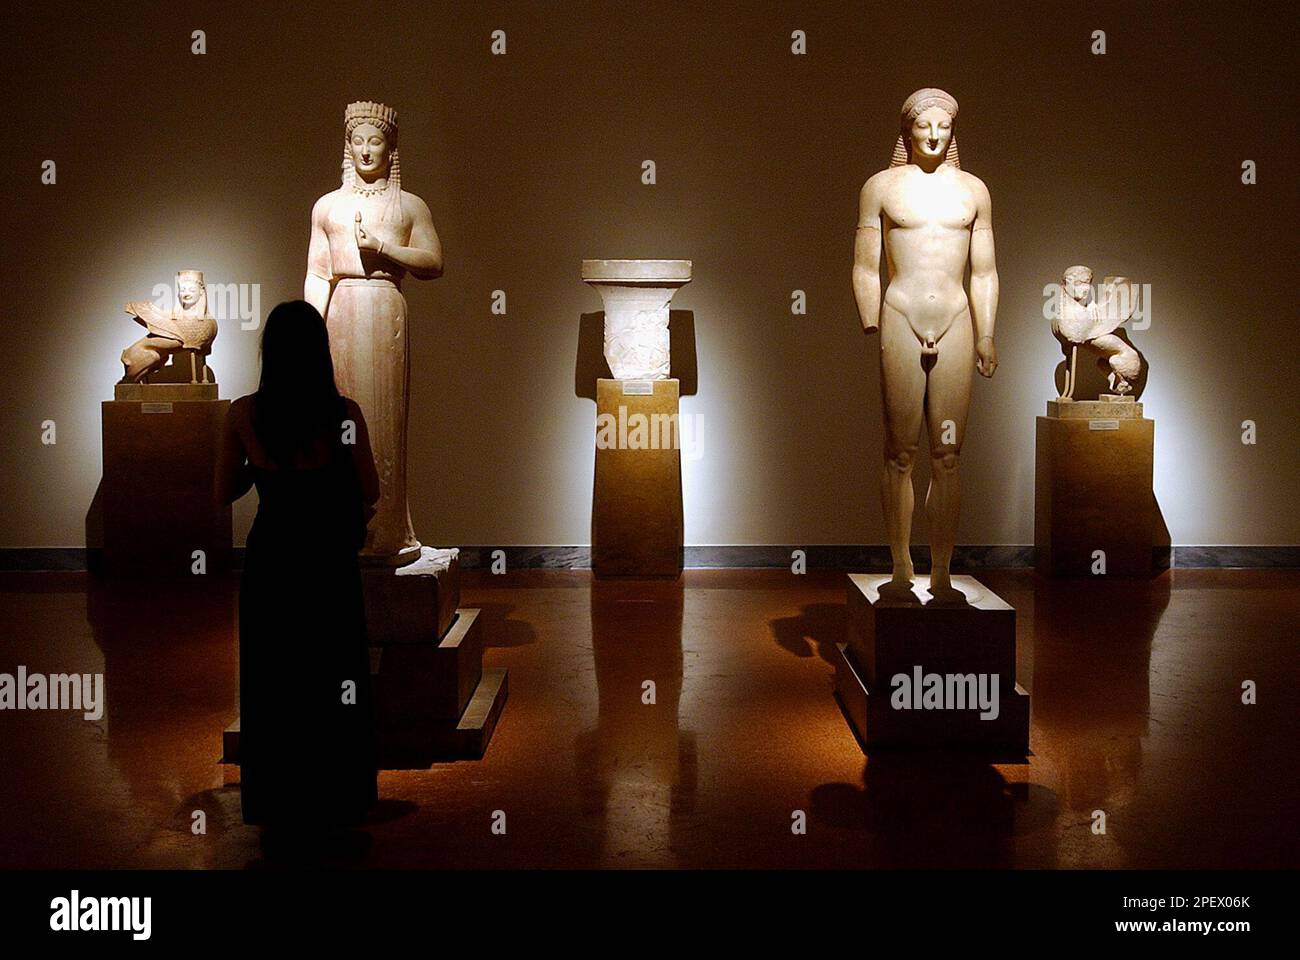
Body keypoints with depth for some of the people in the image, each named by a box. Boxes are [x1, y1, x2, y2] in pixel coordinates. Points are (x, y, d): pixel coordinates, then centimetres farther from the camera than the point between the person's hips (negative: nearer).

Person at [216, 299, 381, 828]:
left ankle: (274, 801, 27)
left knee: (270, 685, 16)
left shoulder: (243, 413, -9)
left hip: (268, 563, 2)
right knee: (333, 685, 14)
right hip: (328, 564, -2)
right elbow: (370, 493, -7)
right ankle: (335, 800, 24)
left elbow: (224, 492, 1)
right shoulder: (344, 412, -15)